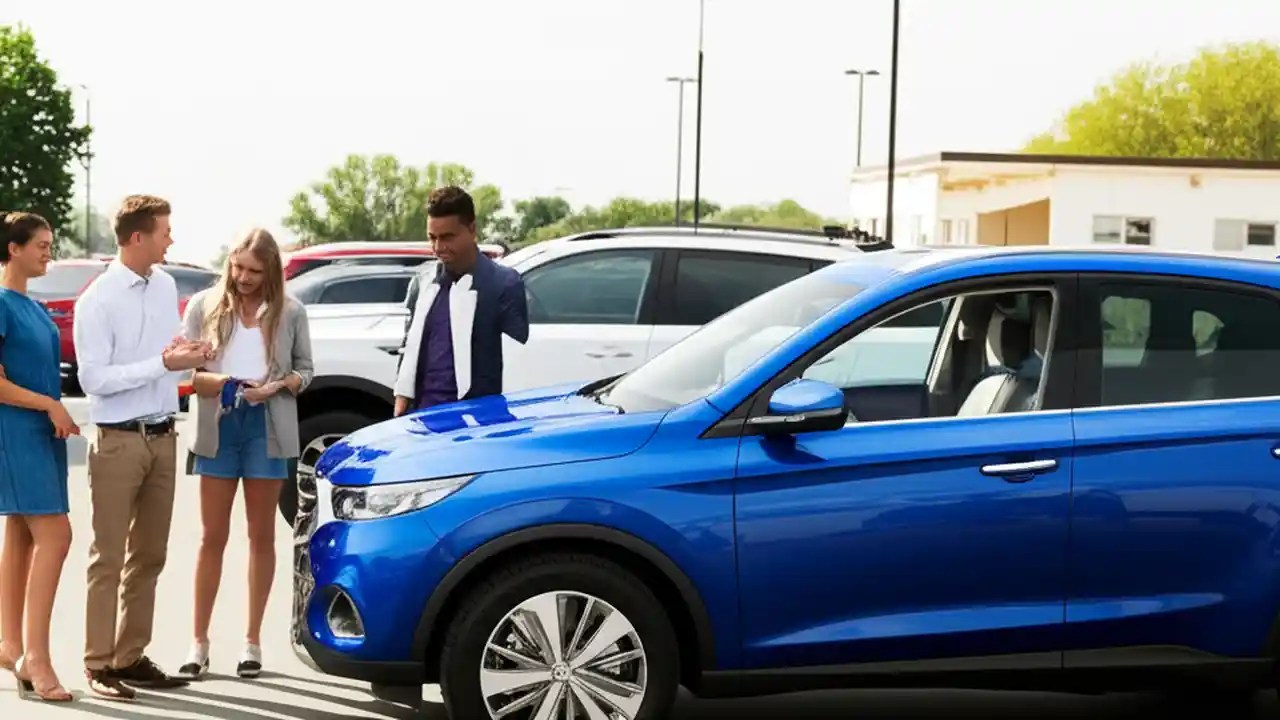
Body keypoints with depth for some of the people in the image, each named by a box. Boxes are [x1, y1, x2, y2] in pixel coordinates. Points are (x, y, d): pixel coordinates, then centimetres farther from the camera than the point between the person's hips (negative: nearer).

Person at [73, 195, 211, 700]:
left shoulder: (165, 286, 7)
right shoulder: (98, 300, -13)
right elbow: (93, 378, -16)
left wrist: (189, 357, -4)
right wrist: (163, 363, -19)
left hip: (162, 436, 7)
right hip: (119, 440, -7)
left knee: (149, 557, 12)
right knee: (109, 558, -1)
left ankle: (131, 657, 21)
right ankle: (99, 665, 5)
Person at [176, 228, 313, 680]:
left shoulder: (289, 312, 1)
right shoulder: (205, 305, 1)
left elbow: (305, 370, 6)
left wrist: (276, 385, -14)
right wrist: (213, 381, -21)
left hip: (268, 426, 0)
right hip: (218, 424, 0)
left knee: (261, 535, 8)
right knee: (213, 537, 4)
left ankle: (252, 641, 17)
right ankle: (199, 642, 10)